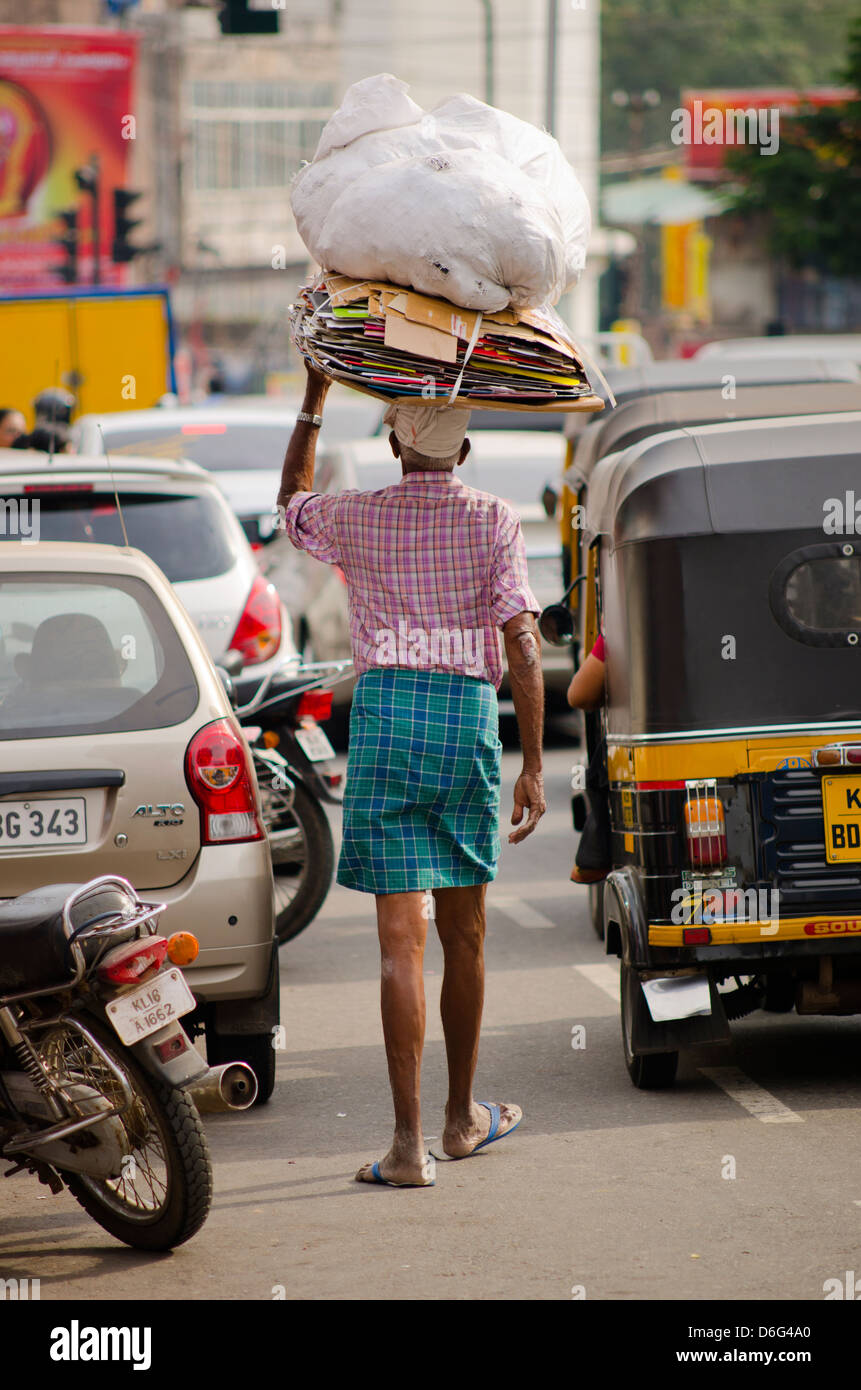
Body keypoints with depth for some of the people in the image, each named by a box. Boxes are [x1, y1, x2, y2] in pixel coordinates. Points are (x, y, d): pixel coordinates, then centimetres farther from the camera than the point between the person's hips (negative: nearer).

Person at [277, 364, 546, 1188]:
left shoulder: (357, 519, 4)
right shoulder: (493, 522, 1)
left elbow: (291, 501, 28)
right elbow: (522, 647, -5)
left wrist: (315, 397, 32)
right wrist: (533, 767, -3)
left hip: (385, 715, -1)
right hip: (469, 718, 1)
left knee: (402, 939, -6)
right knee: (464, 933, 16)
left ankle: (410, 1142, -14)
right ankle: (462, 1117, 30)